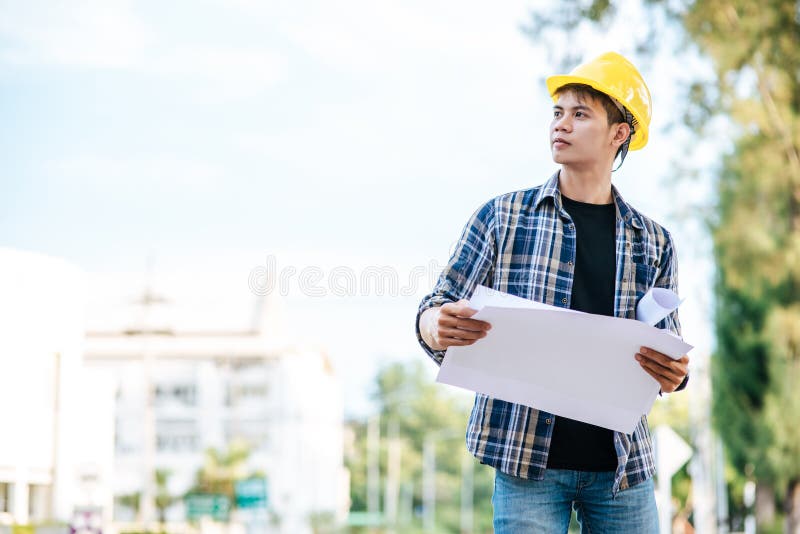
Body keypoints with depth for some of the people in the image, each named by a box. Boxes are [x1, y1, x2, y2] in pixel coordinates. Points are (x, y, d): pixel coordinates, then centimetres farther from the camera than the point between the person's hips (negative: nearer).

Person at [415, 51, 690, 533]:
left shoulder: (654, 242, 10)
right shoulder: (502, 217, 5)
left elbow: (670, 349, 12)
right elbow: (437, 309, 3)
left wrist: (673, 376, -12)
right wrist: (437, 327, -22)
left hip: (623, 465, 2)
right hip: (527, 458, -2)